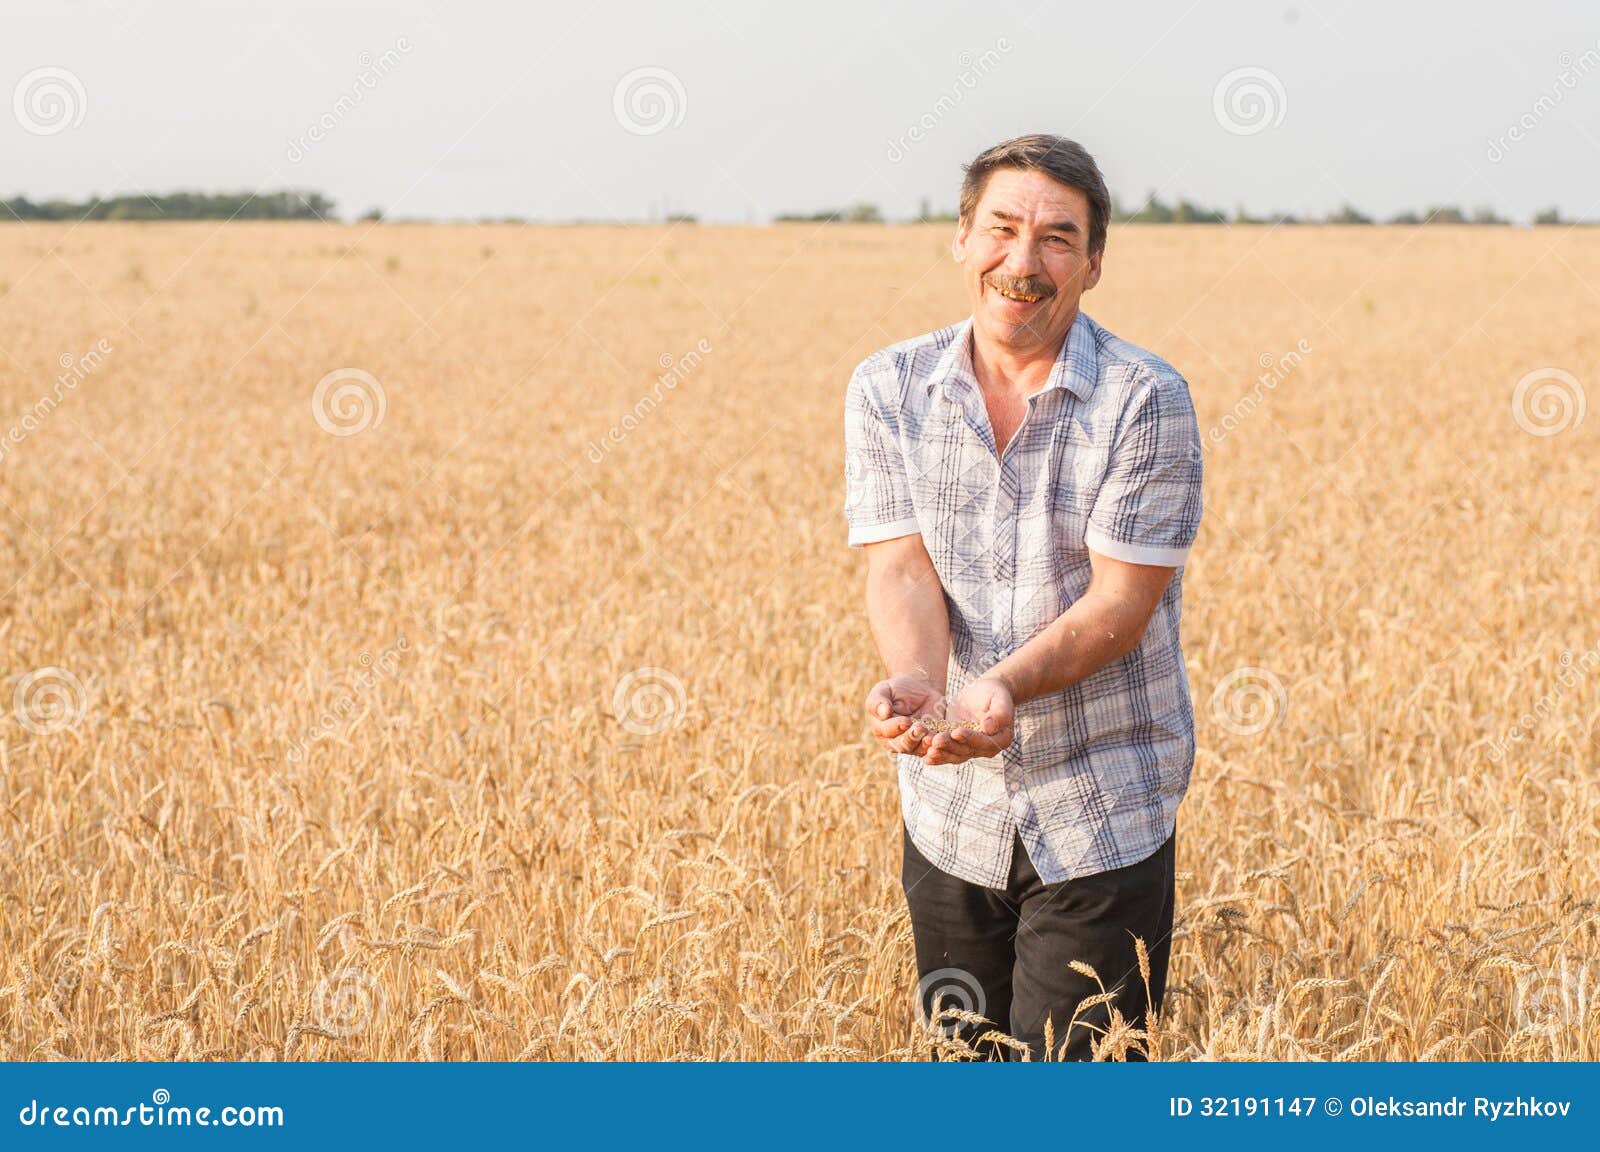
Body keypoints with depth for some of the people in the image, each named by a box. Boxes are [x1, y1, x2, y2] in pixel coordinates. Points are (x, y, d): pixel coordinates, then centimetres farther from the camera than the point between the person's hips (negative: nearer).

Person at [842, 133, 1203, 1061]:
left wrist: (1006, 686, -32)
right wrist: (916, 685, -28)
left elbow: (1122, 602, -15)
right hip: (950, 809, 4)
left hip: (1102, 818, -3)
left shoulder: (1147, 402, -10)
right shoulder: (888, 389, 0)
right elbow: (902, 568, -7)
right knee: (962, 1056, 15)